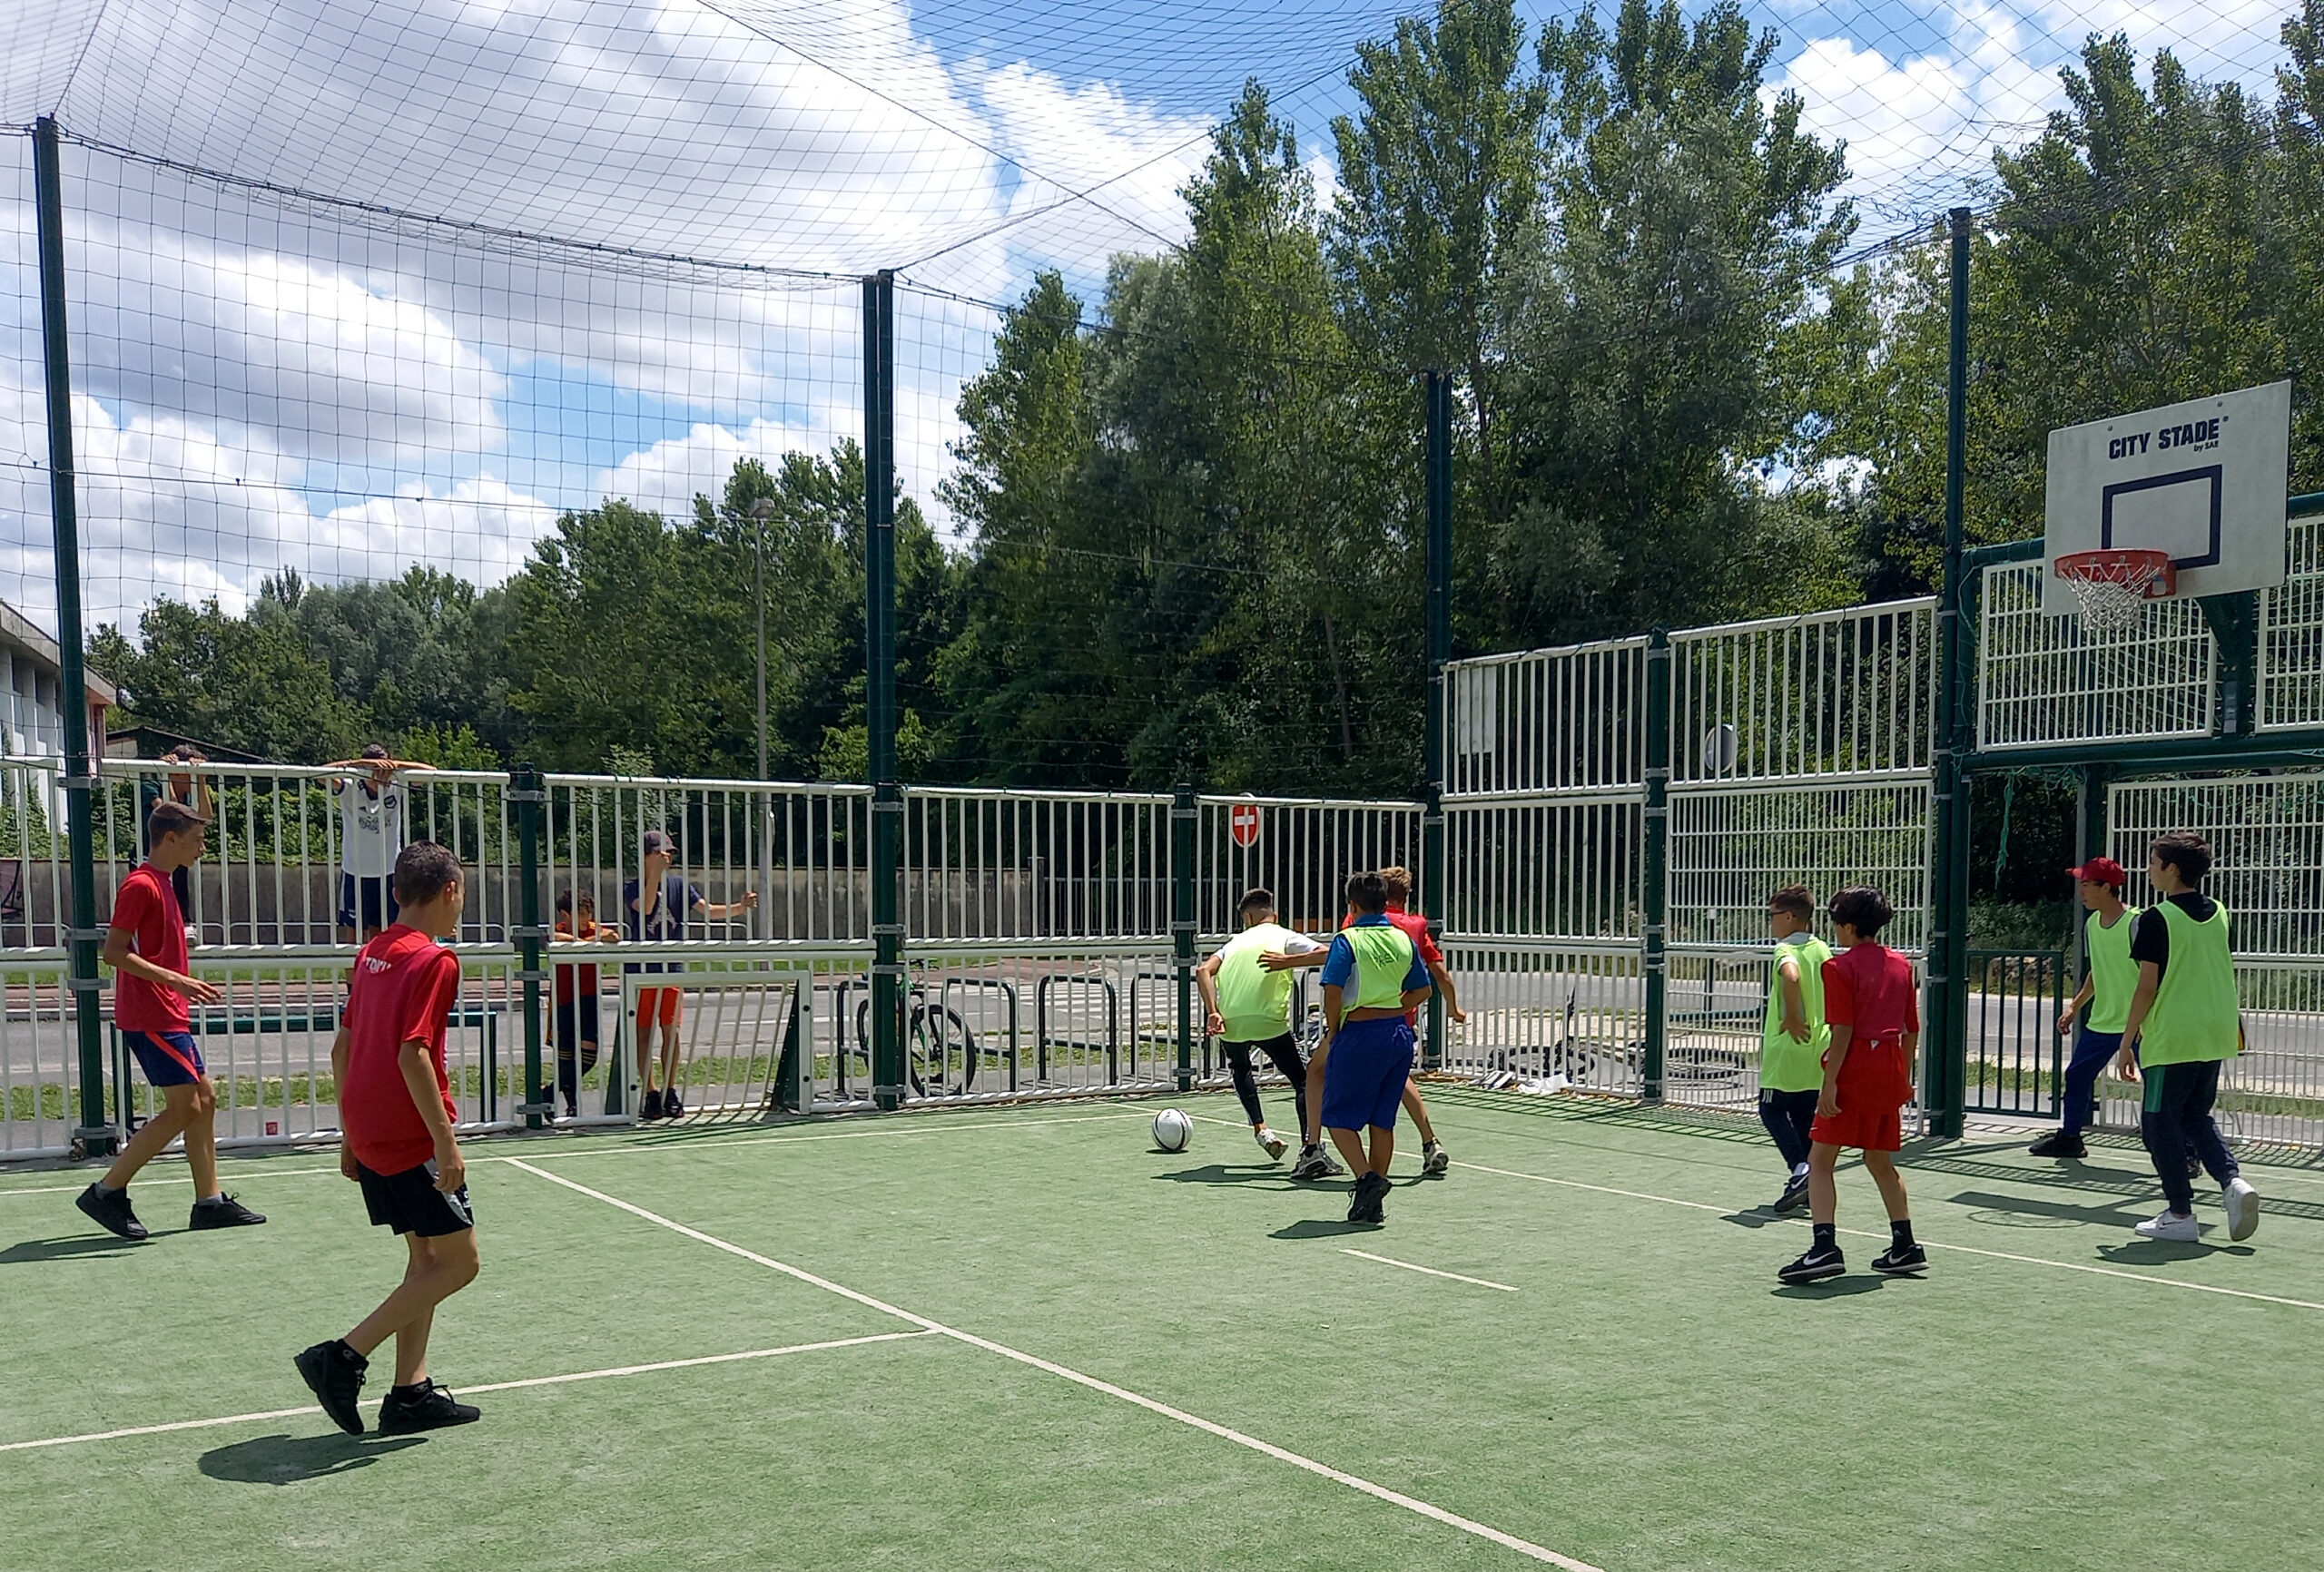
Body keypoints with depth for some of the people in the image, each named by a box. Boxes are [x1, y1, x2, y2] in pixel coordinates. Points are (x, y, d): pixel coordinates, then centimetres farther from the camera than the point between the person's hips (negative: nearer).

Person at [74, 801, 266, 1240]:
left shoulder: (162, 883, 16)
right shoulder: (140, 884, -13)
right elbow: (113, 952, -19)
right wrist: (176, 981, -24)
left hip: (169, 1017, 10)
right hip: (150, 1018, -10)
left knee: (205, 1100, 10)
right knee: (184, 1107, -9)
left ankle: (209, 1202, 15)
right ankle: (107, 1192, -1)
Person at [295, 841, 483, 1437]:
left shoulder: (372, 953, 12)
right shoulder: (434, 960, -14)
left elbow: (342, 1047, 15)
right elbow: (412, 1055, -22)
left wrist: (350, 1133, 22)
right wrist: (446, 1140, -20)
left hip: (368, 1135, 9)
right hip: (413, 1138, -9)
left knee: (426, 1258, 16)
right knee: (458, 1263, 0)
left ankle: (410, 1392, 16)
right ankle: (343, 1358, -5)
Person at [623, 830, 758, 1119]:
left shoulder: (679, 884, 6)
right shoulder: (632, 888, -2)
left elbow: (708, 910, -2)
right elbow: (644, 908, -22)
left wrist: (740, 907, -18)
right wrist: (656, 873, -26)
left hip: (672, 969, 3)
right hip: (641, 969, -3)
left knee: (671, 1030, 4)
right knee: (644, 1032, -1)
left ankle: (670, 1093, 10)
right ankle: (650, 1095, 3)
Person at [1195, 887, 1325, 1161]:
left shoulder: (1236, 941, 21)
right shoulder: (1285, 937, 13)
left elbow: (1204, 970, 5)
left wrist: (1213, 1012, -1)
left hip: (1229, 1022, 3)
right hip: (1269, 1022, -3)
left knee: (1240, 1069, 34)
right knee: (1302, 1080, 9)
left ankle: (1260, 1128, 24)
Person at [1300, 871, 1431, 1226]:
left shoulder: (1348, 940, -9)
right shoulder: (1404, 940, 8)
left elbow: (1333, 990, -18)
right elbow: (1422, 990, 14)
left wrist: (1332, 1032, -6)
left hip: (1360, 1033, -6)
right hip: (1400, 1032, 6)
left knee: (1338, 1117, 6)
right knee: (1382, 1121, 12)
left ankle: (1367, 1178, -13)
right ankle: (1373, 1203, 16)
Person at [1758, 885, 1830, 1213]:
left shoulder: (1785, 951, -14)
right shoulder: (1822, 950, 8)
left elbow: (1791, 977, -35)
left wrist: (1792, 1018, -24)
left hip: (1787, 1047, -7)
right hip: (1818, 1047, 7)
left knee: (1771, 1109, 5)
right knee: (1805, 1115, 14)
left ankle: (1799, 1167, -12)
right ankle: (1808, 1185, 15)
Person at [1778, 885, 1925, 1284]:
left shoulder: (1840, 967, -9)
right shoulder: (1901, 965, 11)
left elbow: (1843, 1031, -15)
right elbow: (1912, 1029, 14)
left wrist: (1830, 1083, -15)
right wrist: (1904, 1078, 22)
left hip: (1853, 1072, -7)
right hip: (1890, 1073, 7)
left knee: (1820, 1160, -5)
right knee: (1879, 1160, 20)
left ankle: (1825, 1247, -17)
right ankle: (1905, 1246, 22)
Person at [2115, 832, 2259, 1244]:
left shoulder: (2157, 919, -13)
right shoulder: (2219, 914, 8)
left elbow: (2147, 987, -14)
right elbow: (2226, 975, 17)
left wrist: (2127, 1044, -8)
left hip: (2171, 1038, -7)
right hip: (2216, 1037, 7)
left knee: (2160, 1121, 4)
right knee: (2197, 1117, 20)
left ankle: (2180, 1215, 6)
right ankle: (2234, 1181, -1)